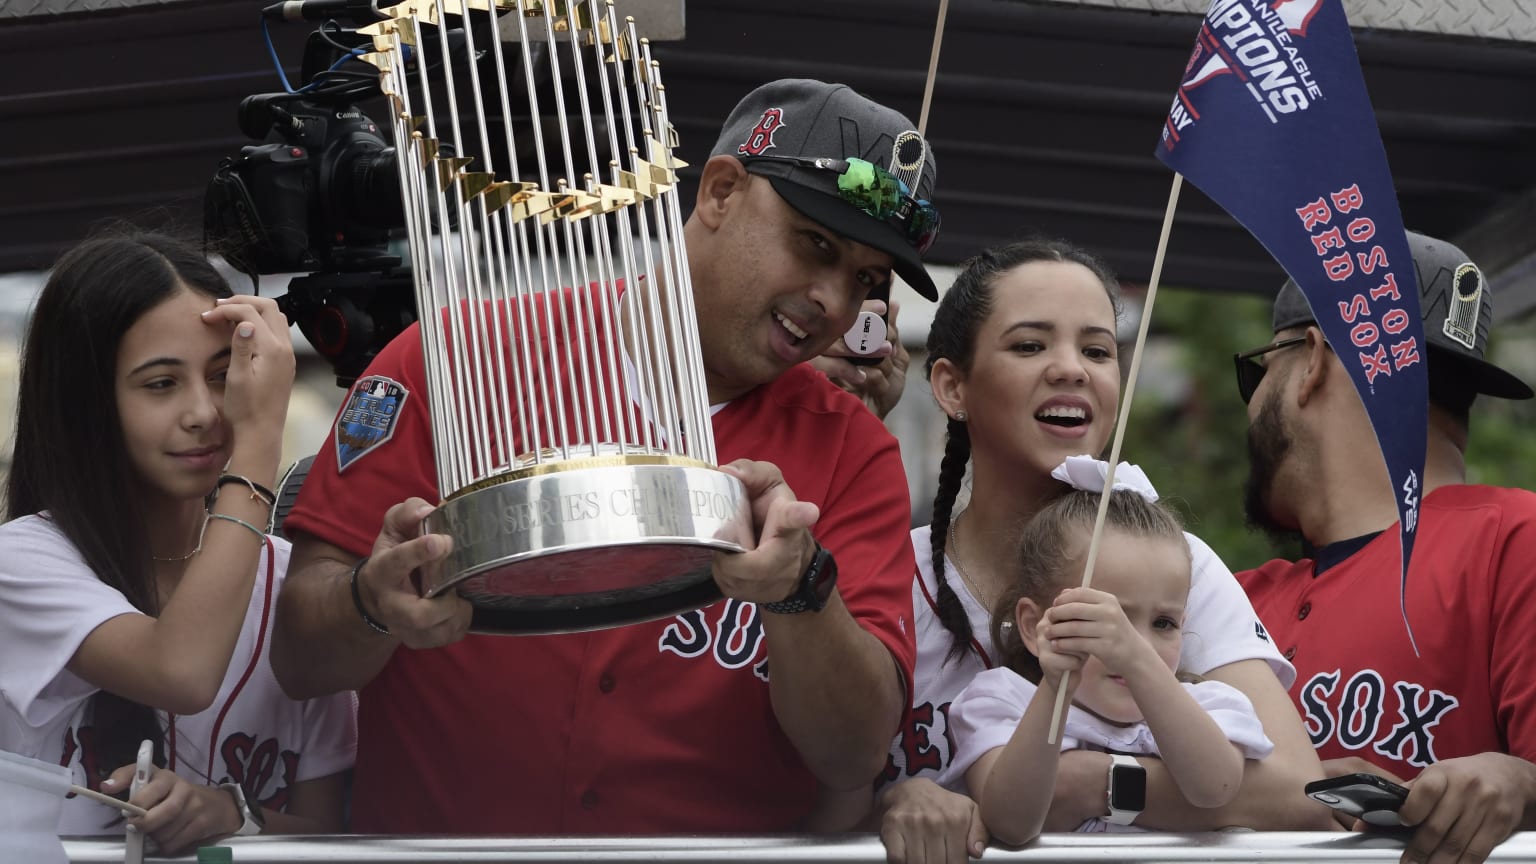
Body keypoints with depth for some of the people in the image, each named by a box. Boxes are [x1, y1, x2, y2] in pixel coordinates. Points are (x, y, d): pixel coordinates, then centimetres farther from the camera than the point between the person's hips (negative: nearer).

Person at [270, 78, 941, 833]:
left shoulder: (851, 453, 4)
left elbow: (857, 754, -5)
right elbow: (299, 658, -1)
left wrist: (798, 592, -21)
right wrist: (377, 606, -22)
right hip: (434, 836, 0)